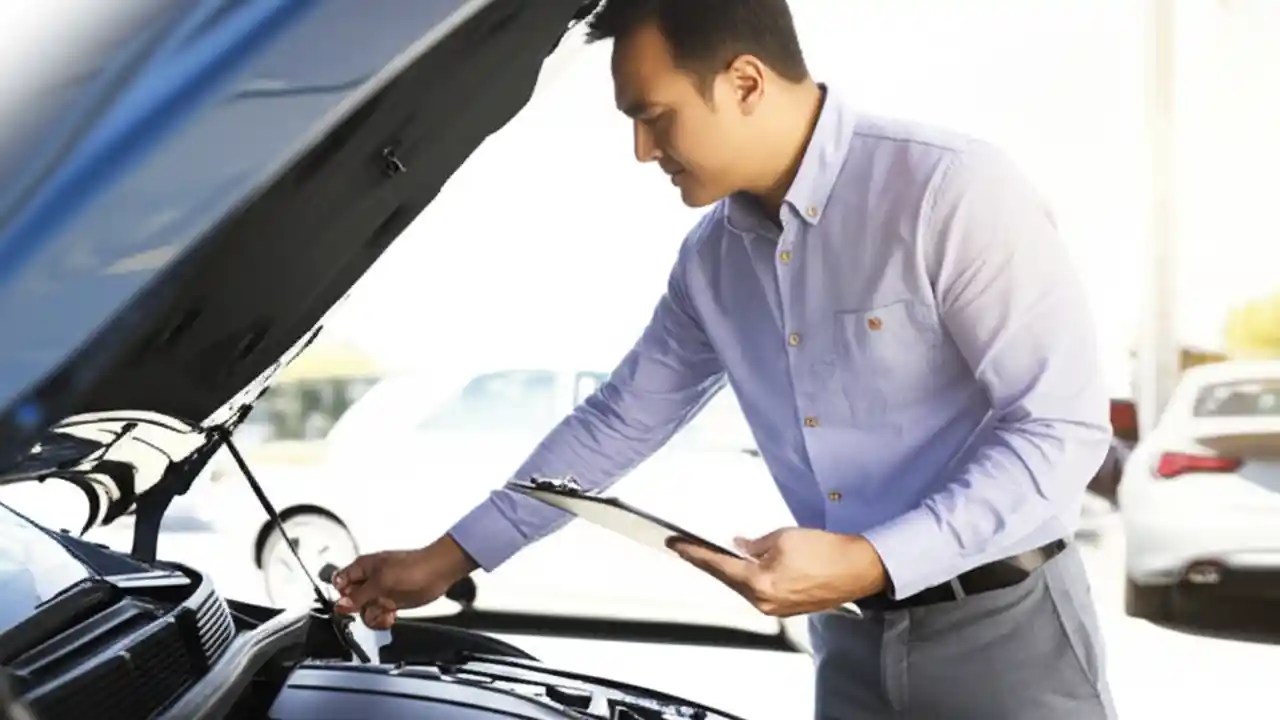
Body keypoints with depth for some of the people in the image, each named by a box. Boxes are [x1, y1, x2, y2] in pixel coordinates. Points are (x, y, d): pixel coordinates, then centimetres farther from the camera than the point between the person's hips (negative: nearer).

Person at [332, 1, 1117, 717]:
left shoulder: (951, 189, -19)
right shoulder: (714, 255, 3)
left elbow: (1064, 429, -19)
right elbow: (617, 422, 13)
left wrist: (871, 562, -27)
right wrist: (446, 560, 13)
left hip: (1004, 628, -6)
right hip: (855, 635, 6)